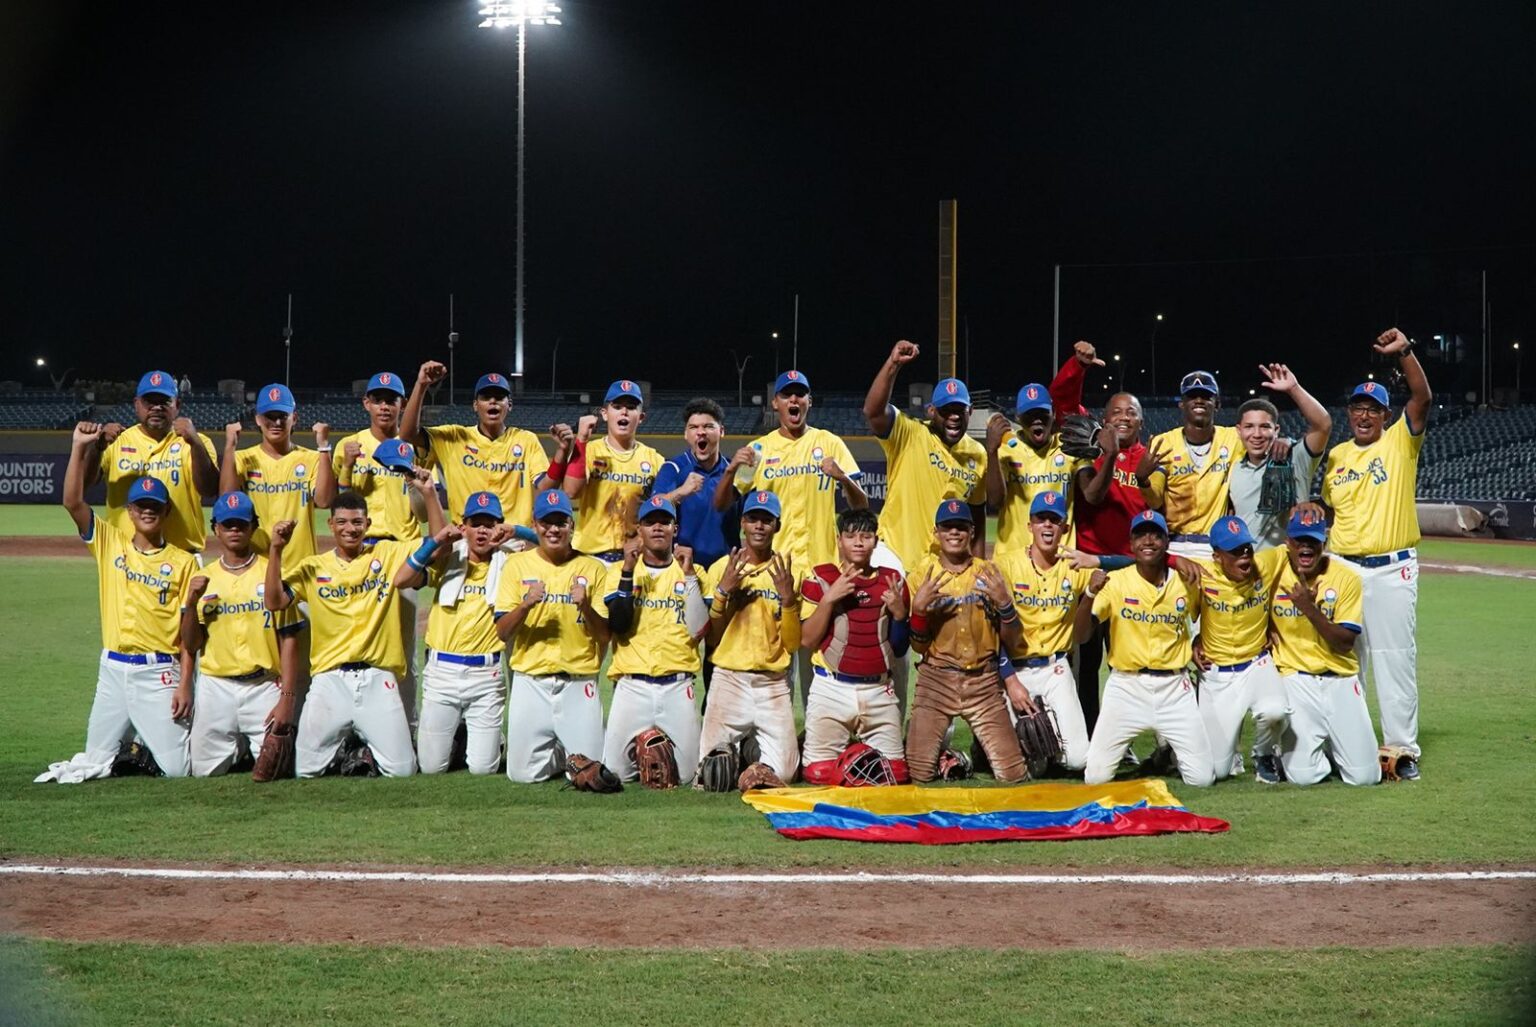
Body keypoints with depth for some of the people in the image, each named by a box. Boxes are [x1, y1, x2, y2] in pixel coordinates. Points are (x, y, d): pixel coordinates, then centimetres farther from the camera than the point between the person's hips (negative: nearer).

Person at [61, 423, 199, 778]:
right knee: (94, 765, 8)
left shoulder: (183, 562, 0)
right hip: (113, 668, 3)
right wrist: (79, 447, -10)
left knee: (176, 769, -5)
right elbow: (73, 502, -4)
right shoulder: (110, 543, 7)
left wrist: (184, 685, -9)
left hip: (159, 671, -3)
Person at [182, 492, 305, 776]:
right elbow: (190, 644, 7)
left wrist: (288, 697, -10)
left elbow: (288, 640, -3)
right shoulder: (203, 579, 9)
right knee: (205, 772, 0)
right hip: (215, 687, 3)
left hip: (264, 686, -2)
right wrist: (192, 602, -10)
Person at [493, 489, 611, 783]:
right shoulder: (517, 565, 5)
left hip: (579, 682, -1)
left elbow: (605, 636, 2)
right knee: (524, 773, -3)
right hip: (530, 682, 1)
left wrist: (586, 607, -16)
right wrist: (526, 605, -17)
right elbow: (502, 632, 0)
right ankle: (556, 754, 29)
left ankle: (569, 752, 30)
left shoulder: (593, 568, 4)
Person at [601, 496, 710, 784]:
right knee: (616, 771, -7)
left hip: (677, 686, 1)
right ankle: (637, 752, 24)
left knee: (683, 774, -1)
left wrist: (688, 574, -7)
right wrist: (628, 569, -11)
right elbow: (619, 626, -7)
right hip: (632, 683, -1)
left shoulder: (694, 573, 10)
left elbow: (699, 631, -4)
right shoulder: (620, 570, 9)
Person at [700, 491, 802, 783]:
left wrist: (788, 597, -11)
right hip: (729, 680, 0)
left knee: (782, 774, -9)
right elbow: (711, 639, 0)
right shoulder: (721, 568, 4)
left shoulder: (789, 574, 6)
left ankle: (757, 751, 21)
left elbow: (792, 644, 2)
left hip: (774, 684, 1)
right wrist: (723, 591, -11)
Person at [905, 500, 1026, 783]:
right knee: (919, 774, -12)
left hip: (983, 682, 1)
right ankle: (945, 755, 19)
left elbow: (1012, 642, 3)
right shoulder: (923, 573, 3)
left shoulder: (988, 572, 5)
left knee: (1013, 775, -7)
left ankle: (980, 748, 22)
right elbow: (918, 646, 1)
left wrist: (1004, 602, -13)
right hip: (936, 680, -1)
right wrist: (919, 606, -16)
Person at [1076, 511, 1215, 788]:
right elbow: (1081, 636, -13)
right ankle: (1125, 746, 26)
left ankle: (1170, 751, 30)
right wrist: (1090, 594, -28)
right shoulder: (1115, 581, -5)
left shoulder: (1186, 583, 0)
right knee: (1095, 777, -8)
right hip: (1126, 685, -1)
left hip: (1174, 687, 1)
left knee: (1202, 778, -4)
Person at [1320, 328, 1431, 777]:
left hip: (1393, 568, -4)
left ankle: (1403, 748, -1)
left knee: (1395, 657, -4)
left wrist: (1404, 352, -29)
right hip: (1344, 568, 4)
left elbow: (1422, 397, -16)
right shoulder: (1335, 457, 12)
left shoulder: (1400, 442, 1)